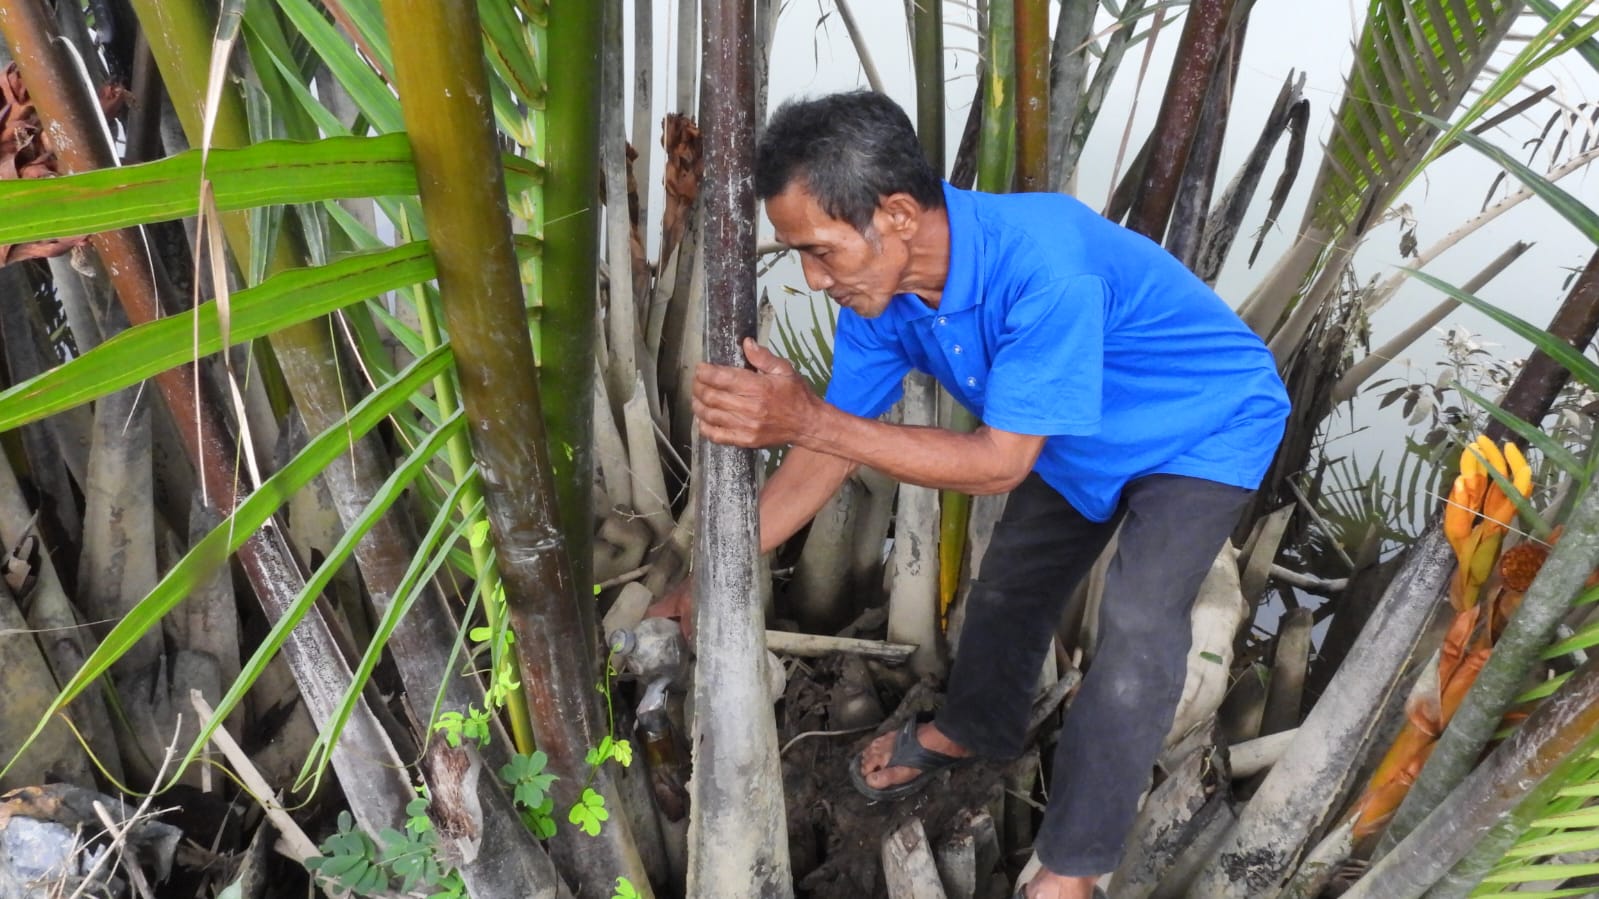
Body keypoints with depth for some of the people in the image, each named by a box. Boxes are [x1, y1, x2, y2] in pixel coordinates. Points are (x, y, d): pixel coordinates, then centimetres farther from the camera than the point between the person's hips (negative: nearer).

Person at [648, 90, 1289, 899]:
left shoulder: (1044, 265, -43)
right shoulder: (878, 288, -19)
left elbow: (999, 465, -38)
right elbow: (830, 454, -11)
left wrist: (806, 418, -45)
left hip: (1205, 427, -6)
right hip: (1079, 440, 7)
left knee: (1139, 625, -20)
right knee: (1010, 582, 16)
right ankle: (972, 729, 46)